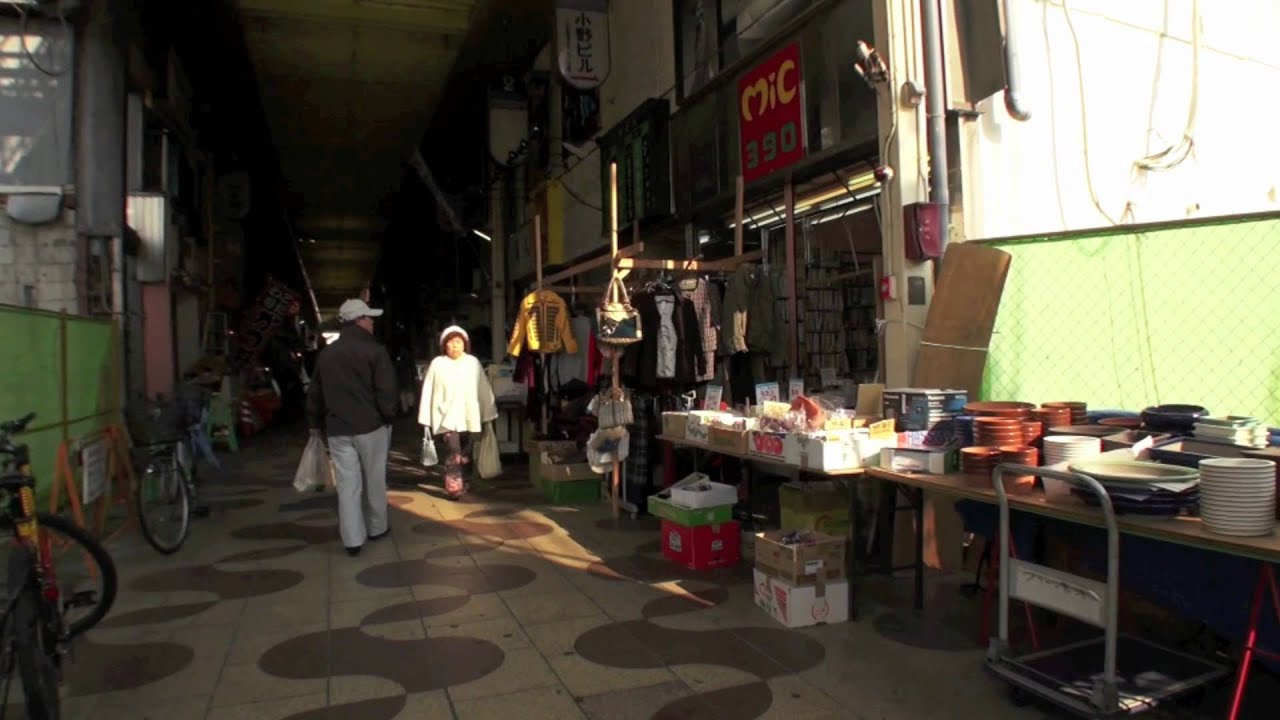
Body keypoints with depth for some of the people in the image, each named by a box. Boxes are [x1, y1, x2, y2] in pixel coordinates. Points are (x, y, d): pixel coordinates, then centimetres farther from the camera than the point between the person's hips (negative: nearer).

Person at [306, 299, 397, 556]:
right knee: (374, 481, 11)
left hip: (337, 429, 4)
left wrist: (315, 423, 23)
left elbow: (315, 393, 14)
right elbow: (386, 391, -13)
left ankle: (352, 539, 4)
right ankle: (376, 528, 25)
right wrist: (388, 417, 0)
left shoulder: (325, 354, 9)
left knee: (347, 484, 4)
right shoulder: (375, 351, -9)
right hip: (371, 425, -4)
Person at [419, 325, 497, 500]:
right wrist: (426, 420, -3)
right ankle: (454, 487, -11)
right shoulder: (437, 364, -2)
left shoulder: (473, 362, 3)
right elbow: (428, 392, -1)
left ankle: (463, 483, 27)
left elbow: (484, 390, 6)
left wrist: (487, 415, 6)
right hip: (445, 418, -2)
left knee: (465, 454, 12)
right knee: (452, 453, -13)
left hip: (468, 417, 3)